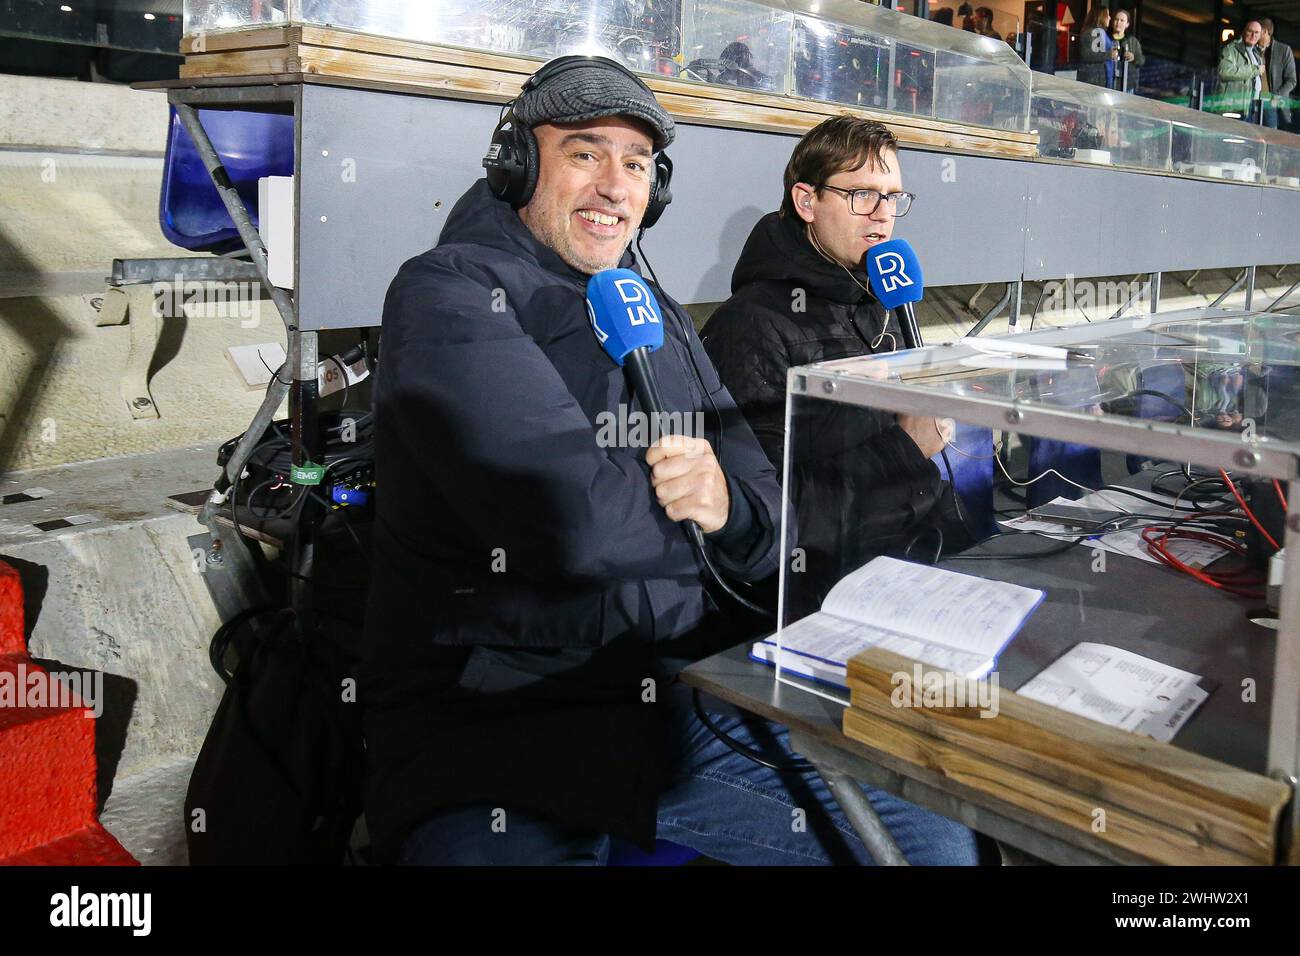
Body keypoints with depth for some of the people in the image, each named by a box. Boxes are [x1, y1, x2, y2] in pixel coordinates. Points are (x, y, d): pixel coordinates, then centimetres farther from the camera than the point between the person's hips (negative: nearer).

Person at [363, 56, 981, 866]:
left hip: (688, 703, 6)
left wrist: (728, 508, -15)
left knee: (939, 841, 0)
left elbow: (767, 522, 9)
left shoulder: (660, 315, 16)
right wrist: (676, 503, -2)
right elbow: (569, 519, -21)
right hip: (492, 731, -5)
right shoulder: (448, 293, -6)